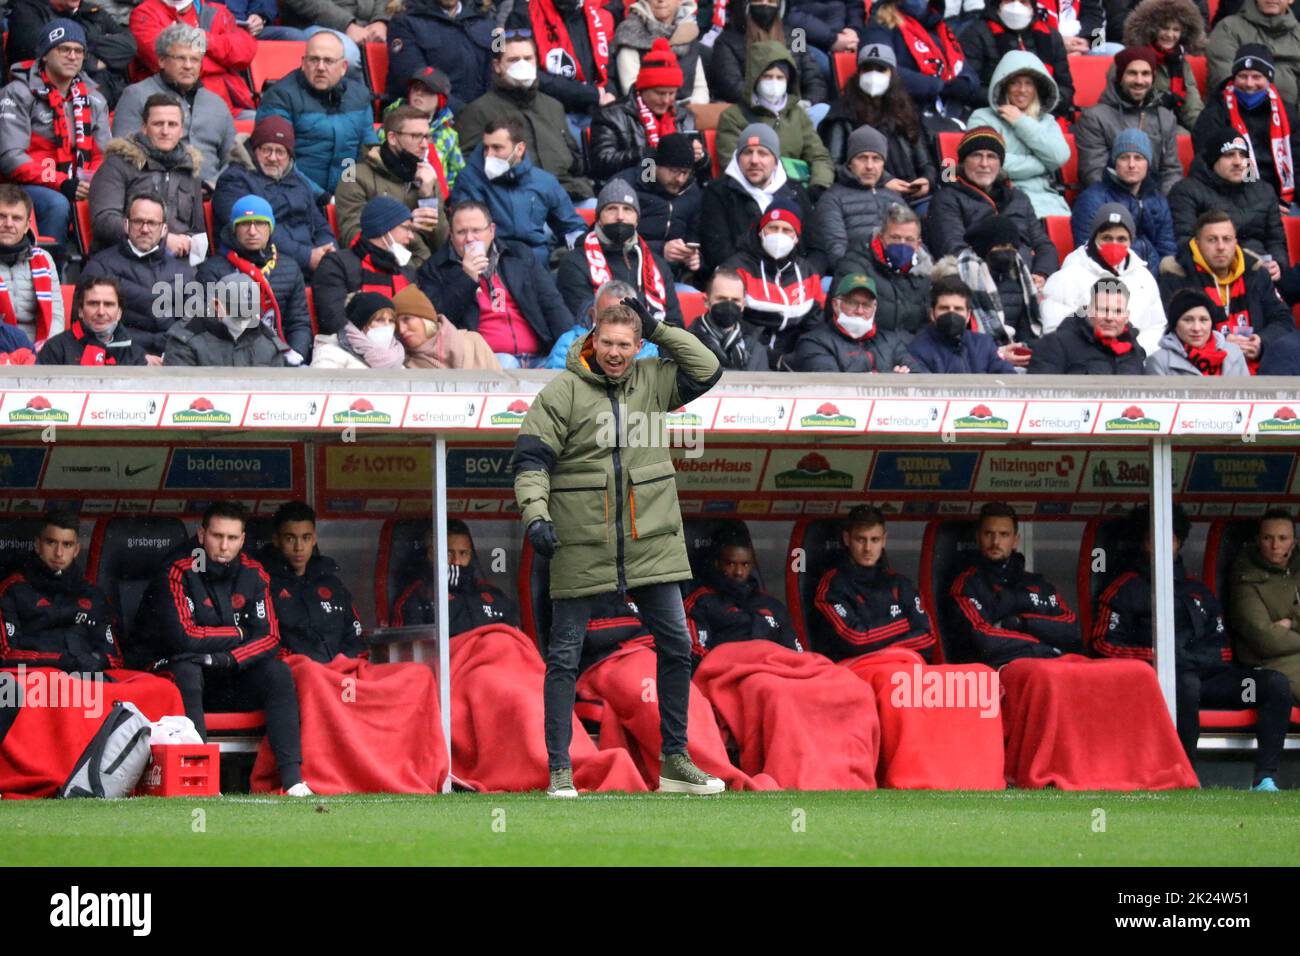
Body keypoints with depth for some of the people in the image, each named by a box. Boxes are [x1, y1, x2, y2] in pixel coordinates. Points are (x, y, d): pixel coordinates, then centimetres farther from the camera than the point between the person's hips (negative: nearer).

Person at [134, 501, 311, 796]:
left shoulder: (253, 575, 3)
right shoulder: (177, 574, -13)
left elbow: (269, 637, -4)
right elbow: (183, 637, -24)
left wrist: (229, 660, -22)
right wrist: (237, 634, -11)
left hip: (231, 681, 4)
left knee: (277, 672, -20)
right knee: (187, 671, -36)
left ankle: (292, 778, -29)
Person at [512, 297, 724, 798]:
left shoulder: (652, 382, 8)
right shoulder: (561, 393, -5)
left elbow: (706, 370, 7)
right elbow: (531, 460, -7)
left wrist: (659, 330, 1)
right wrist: (536, 514, -22)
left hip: (651, 544, 4)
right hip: (581, 546, -4)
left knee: (676, 646, 6)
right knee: (564, 656, -1)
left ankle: (673, 759, 17)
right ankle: (559, 769, 4)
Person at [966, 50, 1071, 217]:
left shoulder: (1047, 122, 24)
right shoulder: (982, 118, 11)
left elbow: (1060, 158, 4)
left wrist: (1022, 123, 6)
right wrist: (1042, 164, 4)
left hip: (1047, 198, 4)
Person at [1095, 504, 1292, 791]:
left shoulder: (1198, 591, 29)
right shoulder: (1125, 590, 13)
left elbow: (1221, 650, 27)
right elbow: (1101, 644, 3)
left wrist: (1193, 658, 3)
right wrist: (1156, 656, -7)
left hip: (1207, 675, 5)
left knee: (1275, 683, -19)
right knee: (1187, 684, -42)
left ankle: (1265, 780, -28)